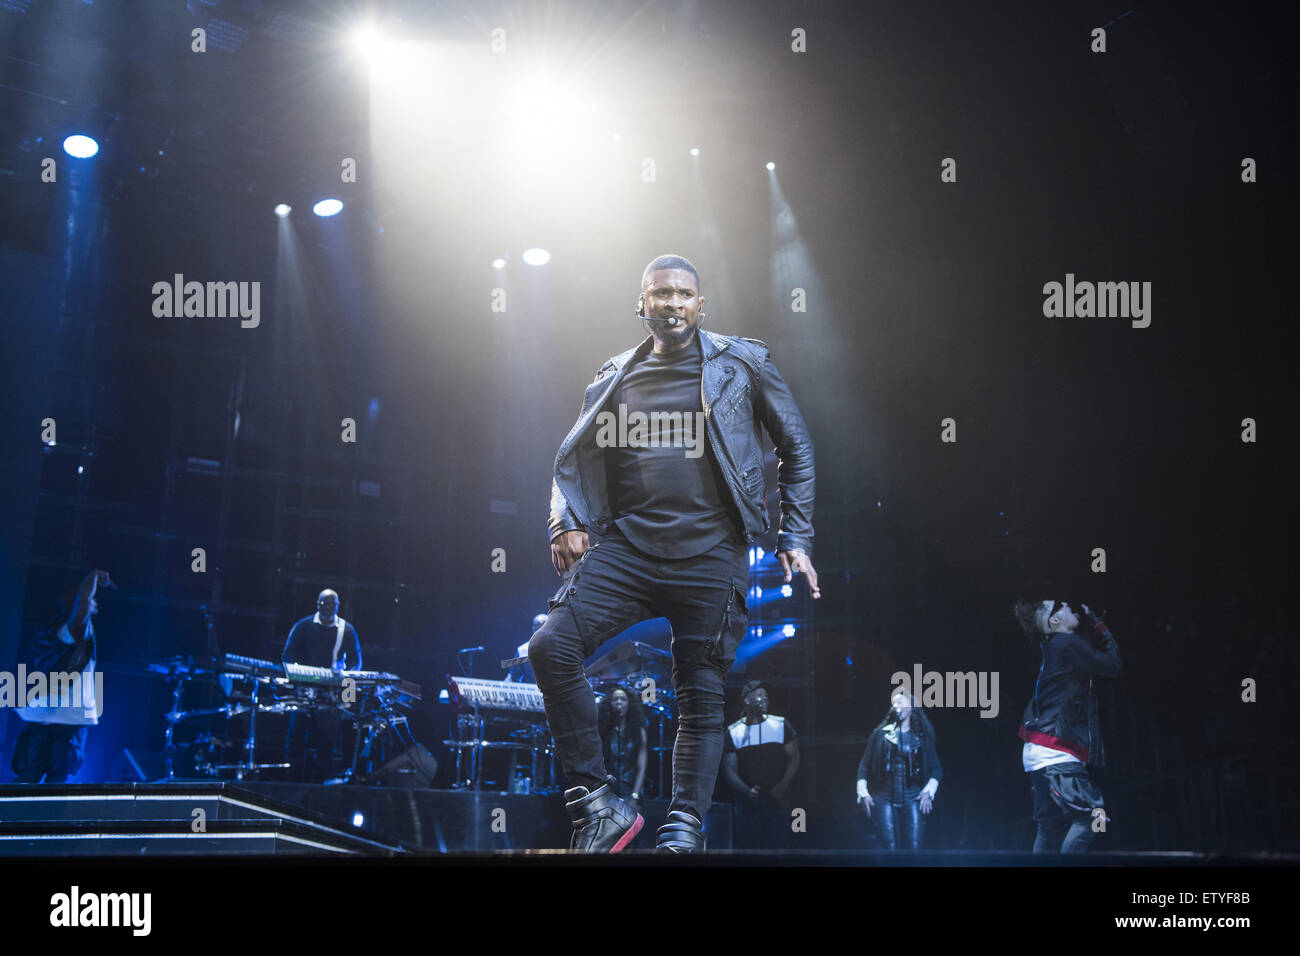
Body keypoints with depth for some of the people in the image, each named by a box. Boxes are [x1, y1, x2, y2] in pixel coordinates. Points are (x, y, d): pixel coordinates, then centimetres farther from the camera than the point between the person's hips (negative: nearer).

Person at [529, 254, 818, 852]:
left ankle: (683, 831, 10)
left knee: (701, 698, 0)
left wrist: (794, 539, 5)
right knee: (551, 647, -16)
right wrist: (567, 522, 1)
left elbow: (795, 447, 12)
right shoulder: (616, 378, 14)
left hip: (710, 555, -2)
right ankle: (597, 804, -7)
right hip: (627, 545, 2)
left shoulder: (741, 364, 8)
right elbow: (573, 457, 20)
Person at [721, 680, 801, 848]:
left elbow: (794, 760, 4)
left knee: (776, 847, -5)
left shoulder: (781, 725, 5)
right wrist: (747, 791, -17)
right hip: (748, 803, 1)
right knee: (750, 846, 0)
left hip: (778, 802, -1)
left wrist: (782, 787, -12)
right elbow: (729, 770, 1)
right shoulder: (733, 732, 5)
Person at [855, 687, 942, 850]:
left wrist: (928, 792, -2)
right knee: (889, 846, -5)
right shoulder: (881, 733, 7)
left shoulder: (922, 737, 8)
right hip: (884, 798, 0)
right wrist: (863, 793, 1)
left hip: (912, 798, 0)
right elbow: (864, 765, 9)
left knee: (913, 846, -5)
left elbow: (937, 768, 11)